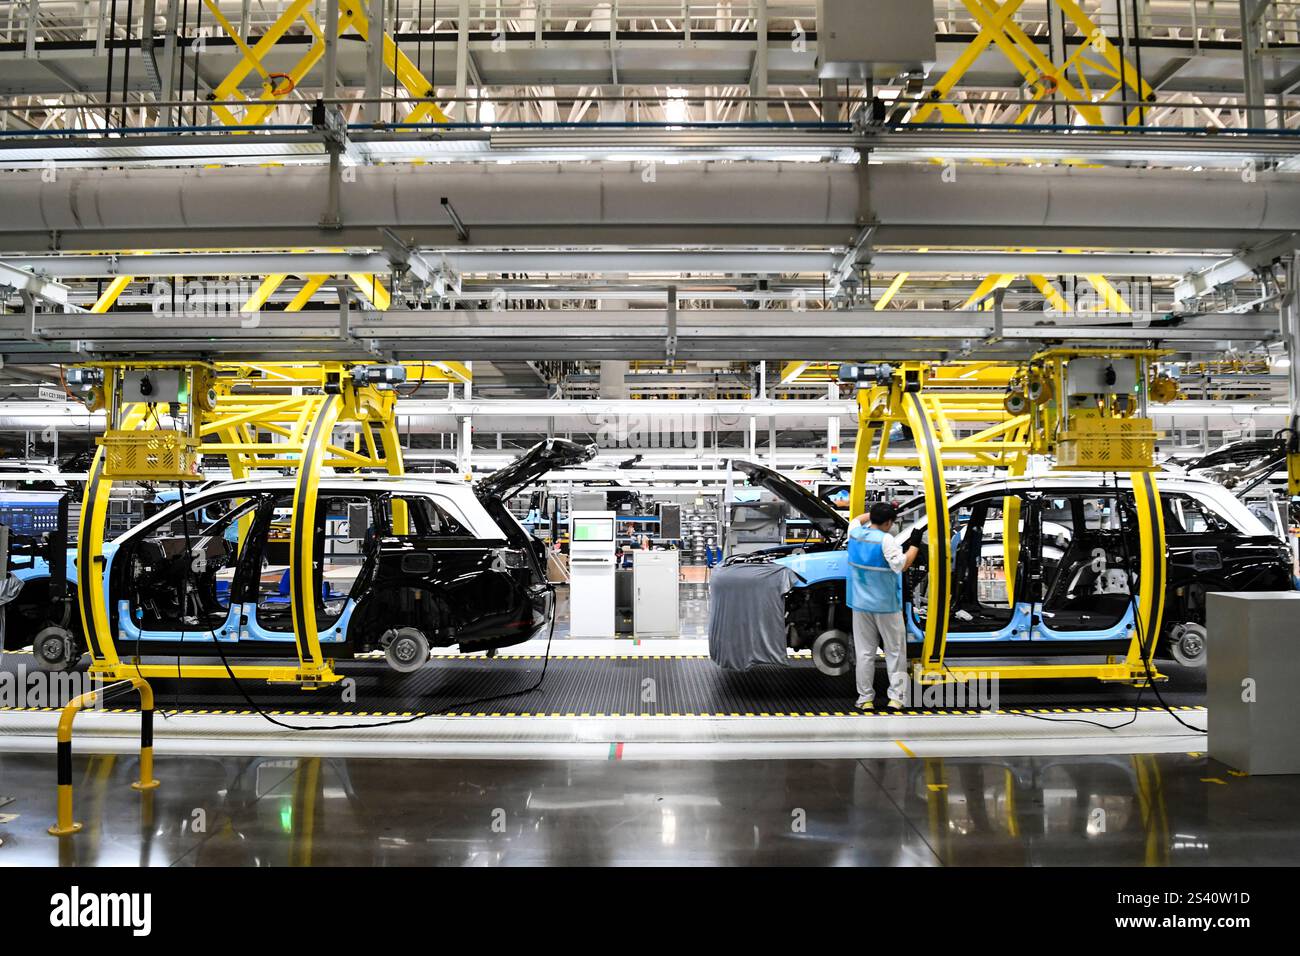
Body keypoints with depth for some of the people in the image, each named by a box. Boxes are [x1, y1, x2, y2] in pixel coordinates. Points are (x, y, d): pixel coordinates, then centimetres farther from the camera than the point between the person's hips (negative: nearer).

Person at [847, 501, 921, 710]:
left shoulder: (855, 533, 1)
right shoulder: (885, 540, -17)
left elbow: (858, 519, 24)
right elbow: (902, 565, -19)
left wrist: (879, 511, 22)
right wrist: (914, 545, -8)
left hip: (861, 604, 5)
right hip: (886, 605, -5)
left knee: (864, 652, 9)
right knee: (895, 651, 8)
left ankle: (865, 698, 10)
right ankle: (897, 696, 6)